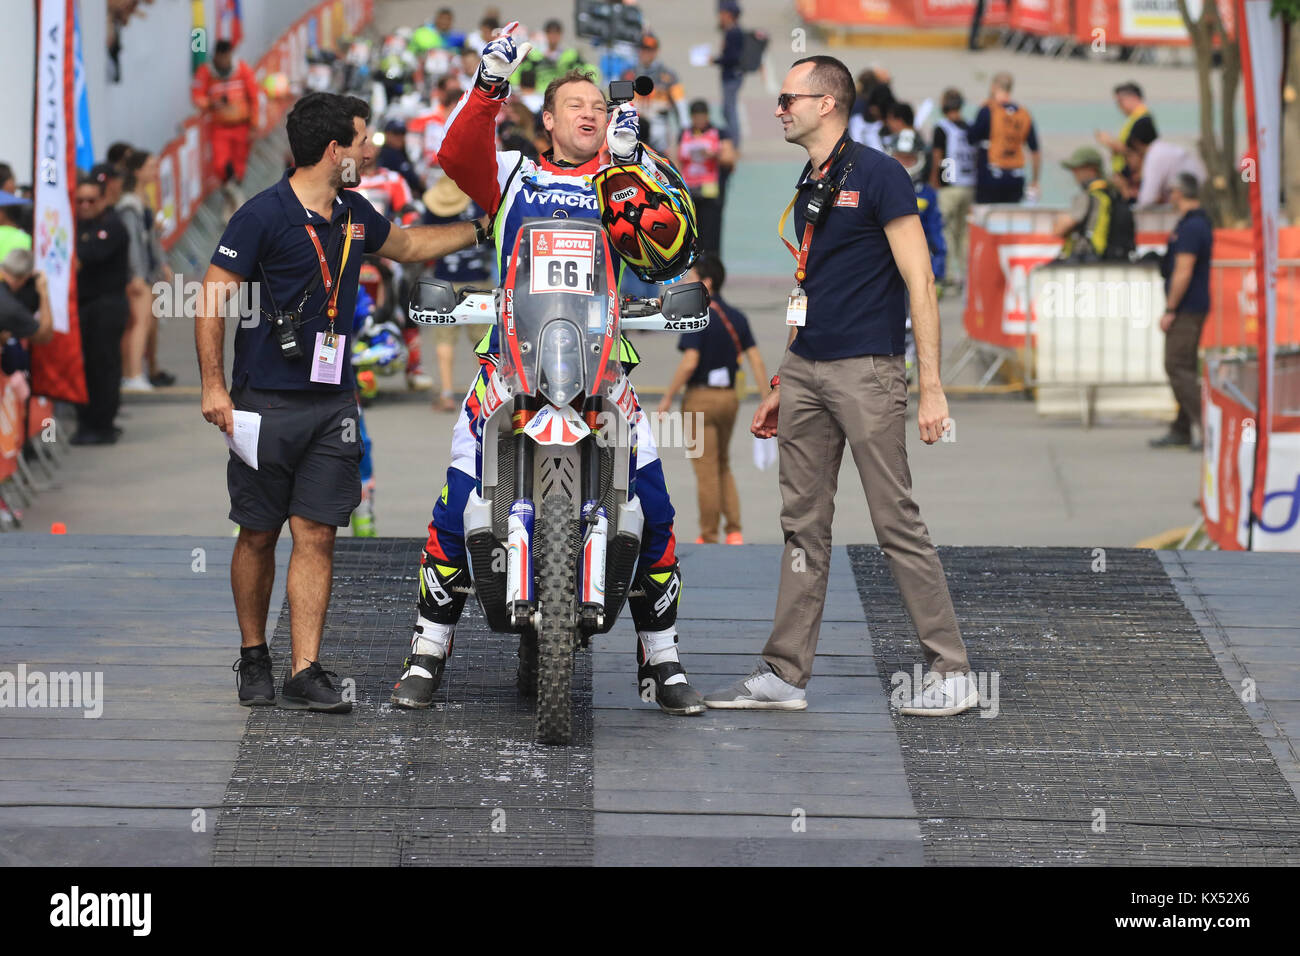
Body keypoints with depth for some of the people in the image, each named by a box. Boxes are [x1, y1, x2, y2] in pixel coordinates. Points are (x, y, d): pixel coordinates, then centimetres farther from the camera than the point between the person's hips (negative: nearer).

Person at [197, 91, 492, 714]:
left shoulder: (353, 213, 12)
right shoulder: (264, 215, -10)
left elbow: (407, 244, 33)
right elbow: (213, 297, -9)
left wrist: (480, 232, 30)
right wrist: (213, 386, -14)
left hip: (332, 400, 5)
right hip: (267, 400, -5)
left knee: (317, 536, -2)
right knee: (259, 535, 4)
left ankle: (305, 674, -4)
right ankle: (253, 657, 20)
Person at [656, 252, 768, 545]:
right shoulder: (737, 317, 5)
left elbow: (689, 362, -21)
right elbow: (755, 359, 2)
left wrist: (668, 397, -12)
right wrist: (768, 401, 4)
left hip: (700, 398, -6)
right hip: (729, 397, 6)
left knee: (706, 470, 2)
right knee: (723, 466, 19)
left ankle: (709, 537, 9)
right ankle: (735, 530, 9)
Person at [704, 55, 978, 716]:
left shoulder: (876, 176, -9)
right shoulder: (808, 189, 16)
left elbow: (919, 282, -12)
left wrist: (931, 387, -18)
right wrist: (782, 386, 22)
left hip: (865, 371, -8)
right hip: (805, 371, 8)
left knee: (896, 523, -7)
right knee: (803, 525, 8)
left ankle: (952, 673, -1)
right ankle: (784, 675, 11)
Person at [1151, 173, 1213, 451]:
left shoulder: (1190, 227, -18)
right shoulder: (1201, 222, 15)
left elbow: (1183, 273, -22)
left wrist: (1170, 310, -18)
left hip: (1185, 311, -10)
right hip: (1194, 309, 10)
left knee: (1178, 368, -11)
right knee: (1183, 368, 13)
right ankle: (1181, 430, 18)